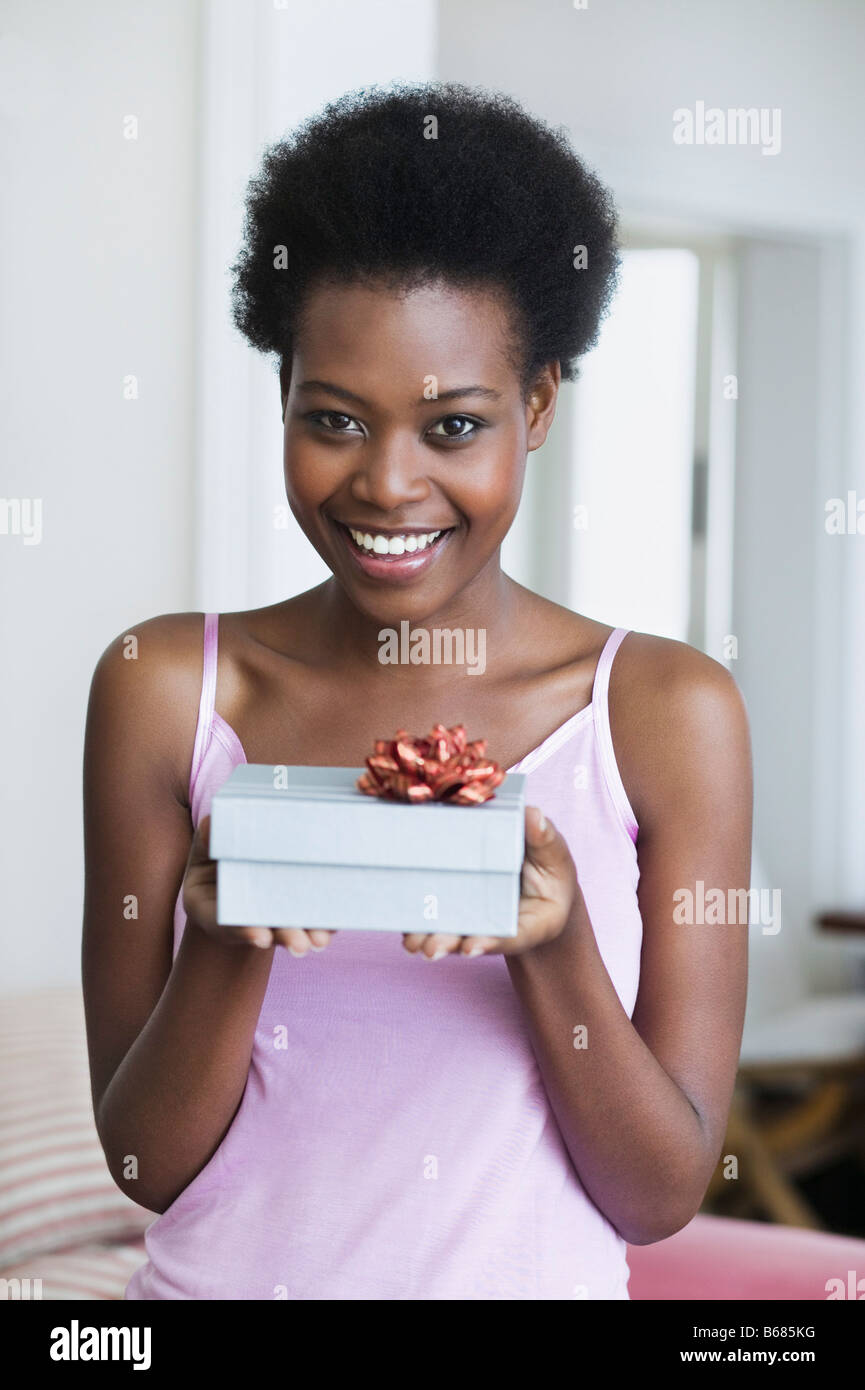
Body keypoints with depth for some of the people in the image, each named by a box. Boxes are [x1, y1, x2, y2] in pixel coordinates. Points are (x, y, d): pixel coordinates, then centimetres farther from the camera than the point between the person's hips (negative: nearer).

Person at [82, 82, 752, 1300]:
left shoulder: (667, 711, -9)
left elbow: (663, 1196, -8)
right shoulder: (165, 687, -8)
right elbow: (145, 1163, -6)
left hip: (534, 1278, 0)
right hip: (229, 1272, 0)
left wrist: (556, 948, -23)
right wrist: (230, 946, -22)